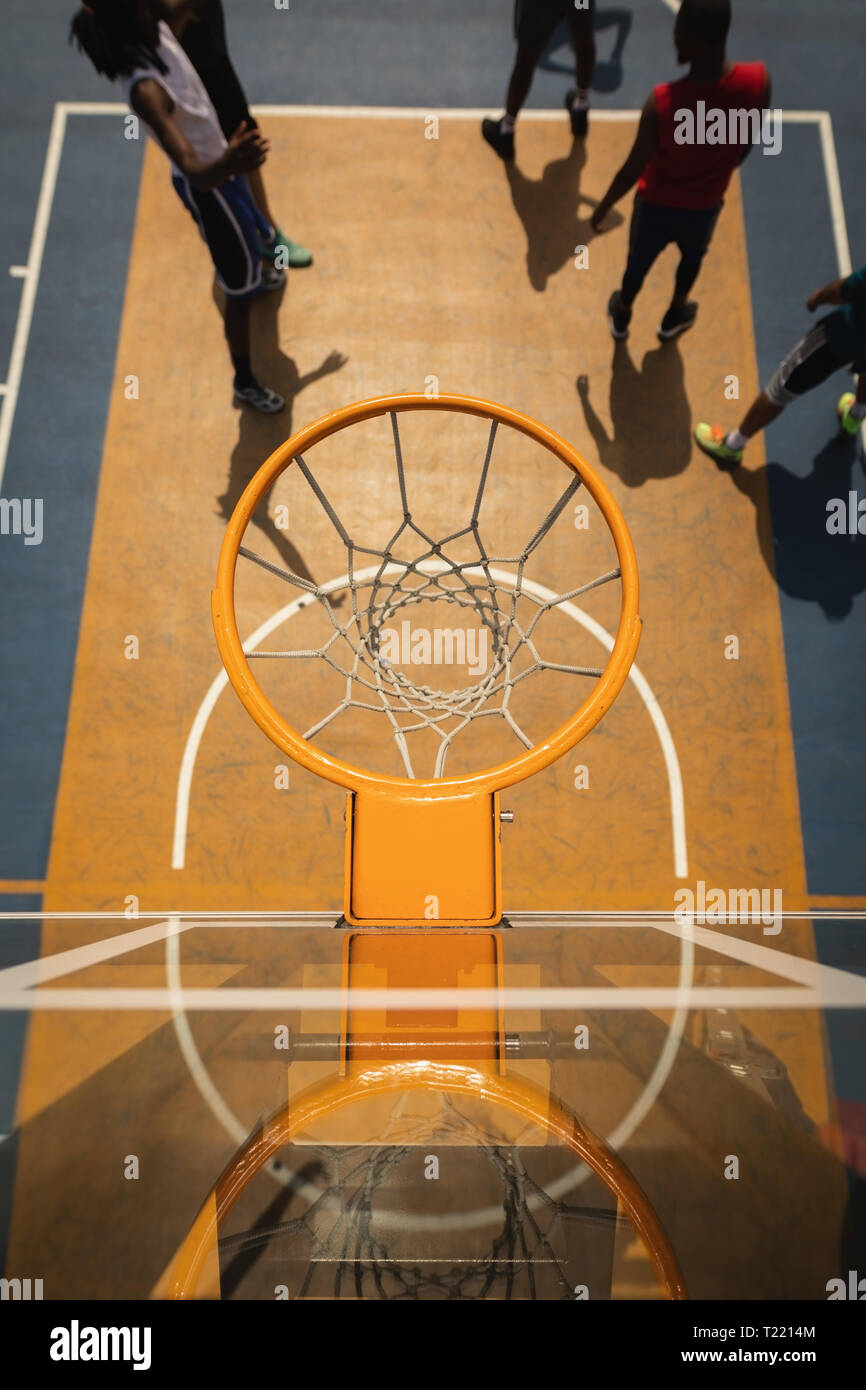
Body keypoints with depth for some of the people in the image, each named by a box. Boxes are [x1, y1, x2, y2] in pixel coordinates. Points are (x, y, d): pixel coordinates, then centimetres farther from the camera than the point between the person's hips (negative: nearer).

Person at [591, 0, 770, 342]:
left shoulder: (662, 101, -34)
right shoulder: (758, 81, -24)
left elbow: (633, 169, -22)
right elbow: (744, 147, -5)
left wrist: (603, 207, -5)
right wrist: (719, 171, 16)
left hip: (656, 203, -2)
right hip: (705, 206, 3)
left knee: (638, 263, 28)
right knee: (692, 257, 35)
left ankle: (621, 316, 55)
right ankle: (674, 316, 59)